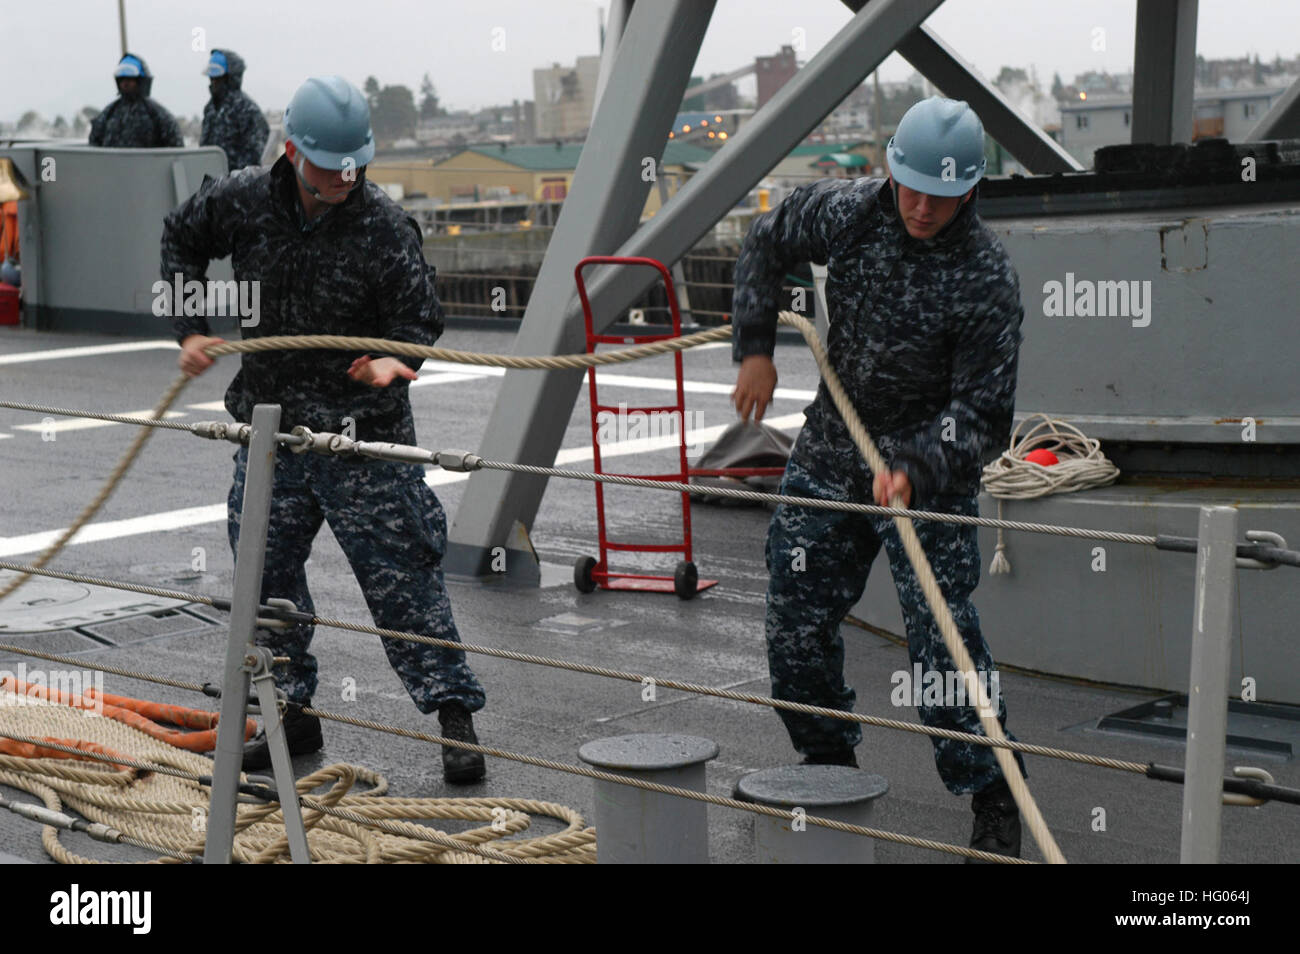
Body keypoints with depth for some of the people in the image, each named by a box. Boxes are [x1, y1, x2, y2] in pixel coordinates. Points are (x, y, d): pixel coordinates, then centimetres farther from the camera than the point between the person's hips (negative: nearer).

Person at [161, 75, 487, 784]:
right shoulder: (242, 201, -2)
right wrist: (190, 329, 8)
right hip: (268, 431, 4)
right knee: (266, 573, 12)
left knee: (401, 576, -3)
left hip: (362, 438, -4)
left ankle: (454, 713, 6)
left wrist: (394, 361, -33)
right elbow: (181, 241, 17)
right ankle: (294, 712, 26)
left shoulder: (386, 228, -12)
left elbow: (419, 323, -10)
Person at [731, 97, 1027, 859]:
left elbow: (981, 411, -18)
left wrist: (916, 472, -33)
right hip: (829, 453, 5)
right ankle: (829, 762, 31)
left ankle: (996, 801, 3)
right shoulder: (847, 211, -8)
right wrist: (755, 348, 5)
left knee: (943, 637, -11)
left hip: (931, 466, -5)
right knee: (796, 624, 10)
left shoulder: (988, 278, -20)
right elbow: (766, 243, 11)